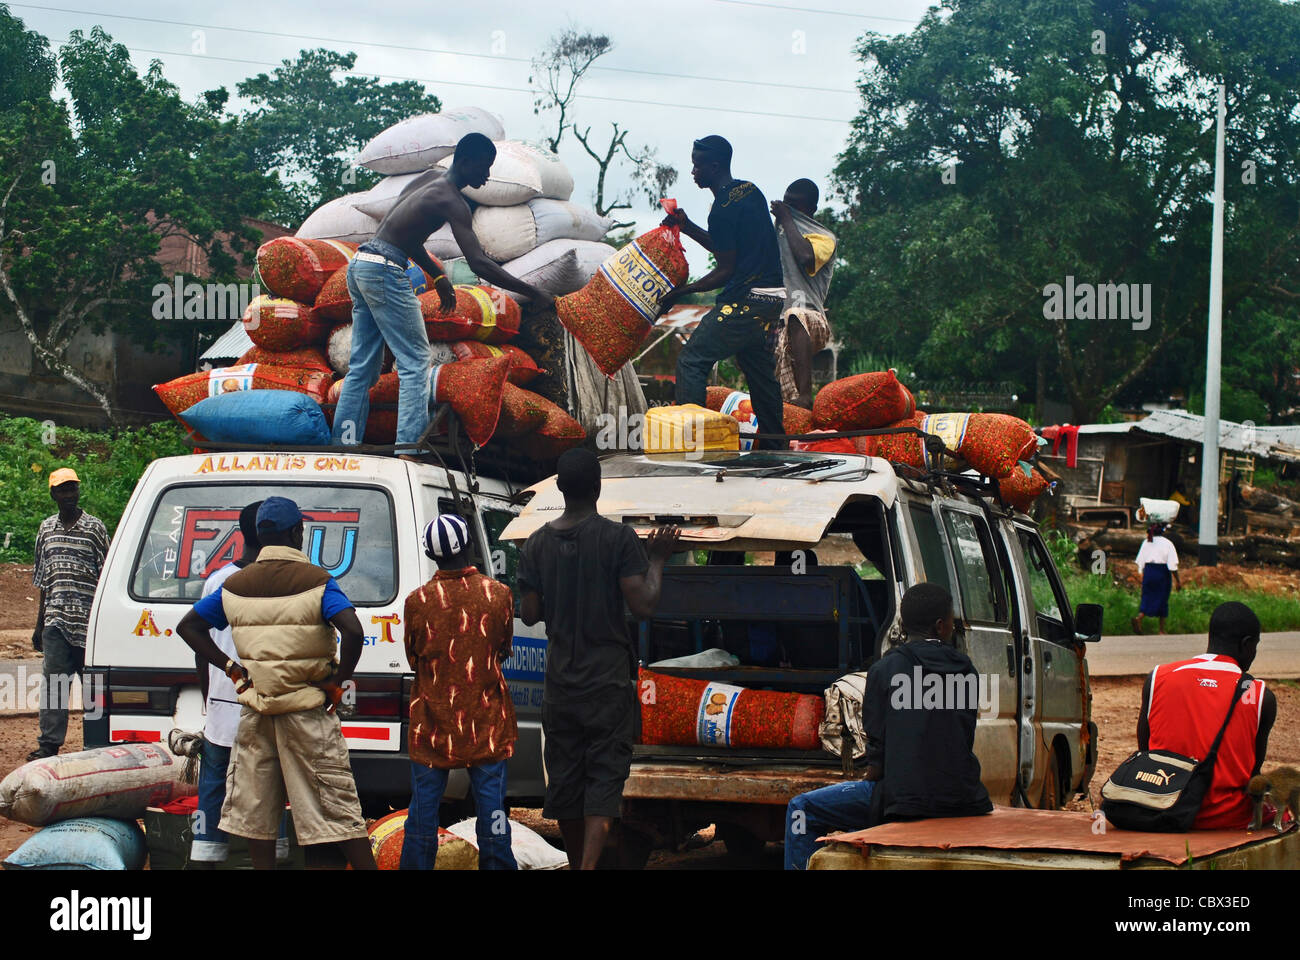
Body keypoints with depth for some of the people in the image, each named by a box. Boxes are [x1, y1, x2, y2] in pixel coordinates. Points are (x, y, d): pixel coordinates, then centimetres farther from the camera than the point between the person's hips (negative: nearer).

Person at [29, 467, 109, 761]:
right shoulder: (46, 528, 14)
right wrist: (39, 625, 18)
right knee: (53, 680, -3)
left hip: (89, 623, -3)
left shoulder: (95, 528, 1)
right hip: (56, 621, 3)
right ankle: (49, 744, -1)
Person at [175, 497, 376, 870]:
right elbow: (353, 632, -24)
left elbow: (188, 626, 12)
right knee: (336, 806, 0)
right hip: (307, 712, -4)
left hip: (256, 712, 4)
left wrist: (230, 667, 7)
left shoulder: (235, 584, 5)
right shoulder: (316, 581, -10)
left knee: (256, 808, 11)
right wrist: (338, 682, -11)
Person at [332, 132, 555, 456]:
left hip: (360, 265, 9)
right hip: (385, 271, -9)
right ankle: (409, 448, -14)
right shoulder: (451, 201, -12)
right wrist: (533, 293, -16)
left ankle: (343, 443, 9)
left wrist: (438, 276, 30)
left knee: (363, 366, 11)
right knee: (415, 362, -6)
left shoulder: (431, 178, 15)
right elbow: (479, 263, -19)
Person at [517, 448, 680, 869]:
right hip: (609, 678, -4)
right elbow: (643, 605, -14)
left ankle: (578, 863, 23)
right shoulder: (619, 538, -11)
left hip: (559, 680, 4)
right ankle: (589, 866, -18)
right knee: (605, 772, -3)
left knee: (564, 775, 12)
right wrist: (656, 560, 1)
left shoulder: (537, 543, 1)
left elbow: (529, 613, 4)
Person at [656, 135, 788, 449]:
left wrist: (681, 292, -6)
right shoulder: (750, 191, 14)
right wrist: (688, 228, 16)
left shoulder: (724, 209, -15)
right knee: (757, 366, 18)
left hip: (745, 299, -10)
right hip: (773, 297, 10)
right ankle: (774, 447, 22)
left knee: (691, 360, -8)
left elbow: (726, 270, -13)